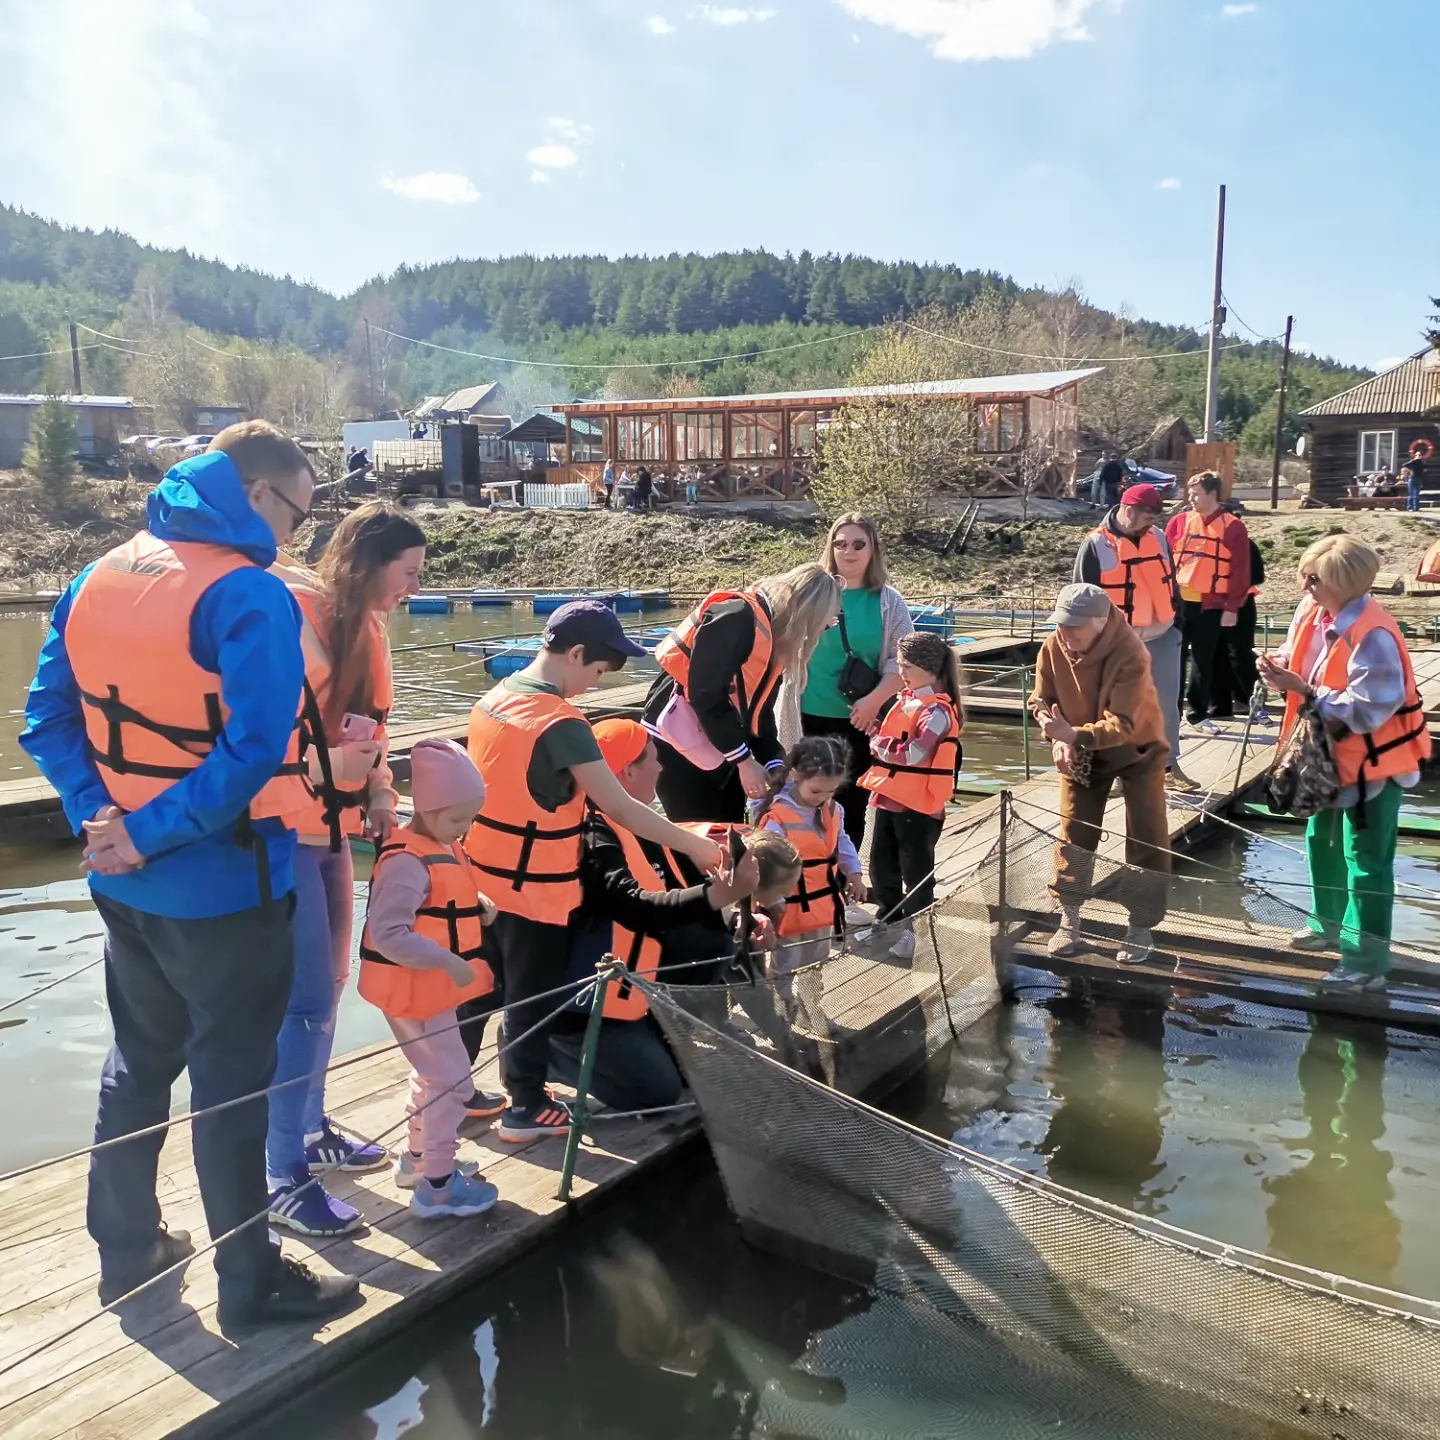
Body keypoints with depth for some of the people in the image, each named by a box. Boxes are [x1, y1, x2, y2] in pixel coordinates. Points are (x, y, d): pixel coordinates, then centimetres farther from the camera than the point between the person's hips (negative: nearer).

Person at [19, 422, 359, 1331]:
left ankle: (127, 1251, 37)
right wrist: (151, 833, -19)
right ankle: (250, 1282, 21)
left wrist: (99, 816, -2)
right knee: (233, 1082, 6)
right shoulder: (249, 595, -19)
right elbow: (255, 749, -27)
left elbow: (48, 719, 5)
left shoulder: (97, 580, 5)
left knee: (139, 1063, 22)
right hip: (223, 889, -7)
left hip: (124, 883, 7)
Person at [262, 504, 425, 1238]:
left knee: (326, 986, 17)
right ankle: (283, 1179, 5)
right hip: (282, 832, -9)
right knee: (306, 1000, -6)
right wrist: (325, 767, -31)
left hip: (329, 829, 9)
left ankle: (310, 1130, 34)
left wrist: (380, 790, 1)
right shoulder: (290, 613, -18)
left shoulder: (366, 626, 9)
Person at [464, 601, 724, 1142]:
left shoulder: (494, 698, 4)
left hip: (481, 878, 8)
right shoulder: (560, 723, -21)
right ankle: (527, 1108, 20)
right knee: (532, 997, 7)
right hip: (533, 889, -8)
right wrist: (694, 844, -16)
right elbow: (620, 809, -22)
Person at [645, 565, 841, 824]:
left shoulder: (773, 635, 7)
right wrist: (745, 760, -19)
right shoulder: (737, 618, -21)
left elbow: (759, 708, 9)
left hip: (720, 744, 9)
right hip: (679, 742, -9)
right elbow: (705, 695, -25)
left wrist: (774, 764, -2)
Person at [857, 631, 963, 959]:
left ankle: (916, 932, 17)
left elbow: (913, 754, -24)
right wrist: (875, 731, 1)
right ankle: (889, 923, 32)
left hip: (918, 805, -9)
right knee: (881, 866, 17)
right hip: (889, 799, 9)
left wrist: (878, 743, -13)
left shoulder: (937, 711, -18)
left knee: (915, 872, 5)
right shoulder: (906, 700, 9)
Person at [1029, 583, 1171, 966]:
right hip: (1080, 752, 4)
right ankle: (1069, 920, 16)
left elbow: (1121, 724, -39)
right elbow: (1041, 699, -6)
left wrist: (1074, 735, -54)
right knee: (1073, 832, 4)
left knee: (1146, 837, -2)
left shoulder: (1130, 654, -34)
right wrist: (1056, 738, -24)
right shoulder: (1052, 647, -19)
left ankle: (1140, 929, 11)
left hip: (1137, 748, -3)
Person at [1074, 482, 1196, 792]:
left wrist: (1178, 622, 13)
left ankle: (1170, 767, 20)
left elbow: (1170, 582, 15)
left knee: (1166, 702, 9)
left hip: (1161, 636, 4)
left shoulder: (1158, 537, 6)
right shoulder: (1096, 545, -8)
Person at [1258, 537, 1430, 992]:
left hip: (1373, 760, -9)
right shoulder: (1314, 611, -7)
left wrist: (1301, 689, -30)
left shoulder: (1373, 637, -31)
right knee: (1322, 841, 23)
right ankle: (1329, 924, 44)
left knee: (1365, 859, 0)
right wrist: (1280, 664, -16)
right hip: (1331, 753, 9)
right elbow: (1300, 655, 8)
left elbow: (1367, 711, -30)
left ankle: (1367, 962, 10)